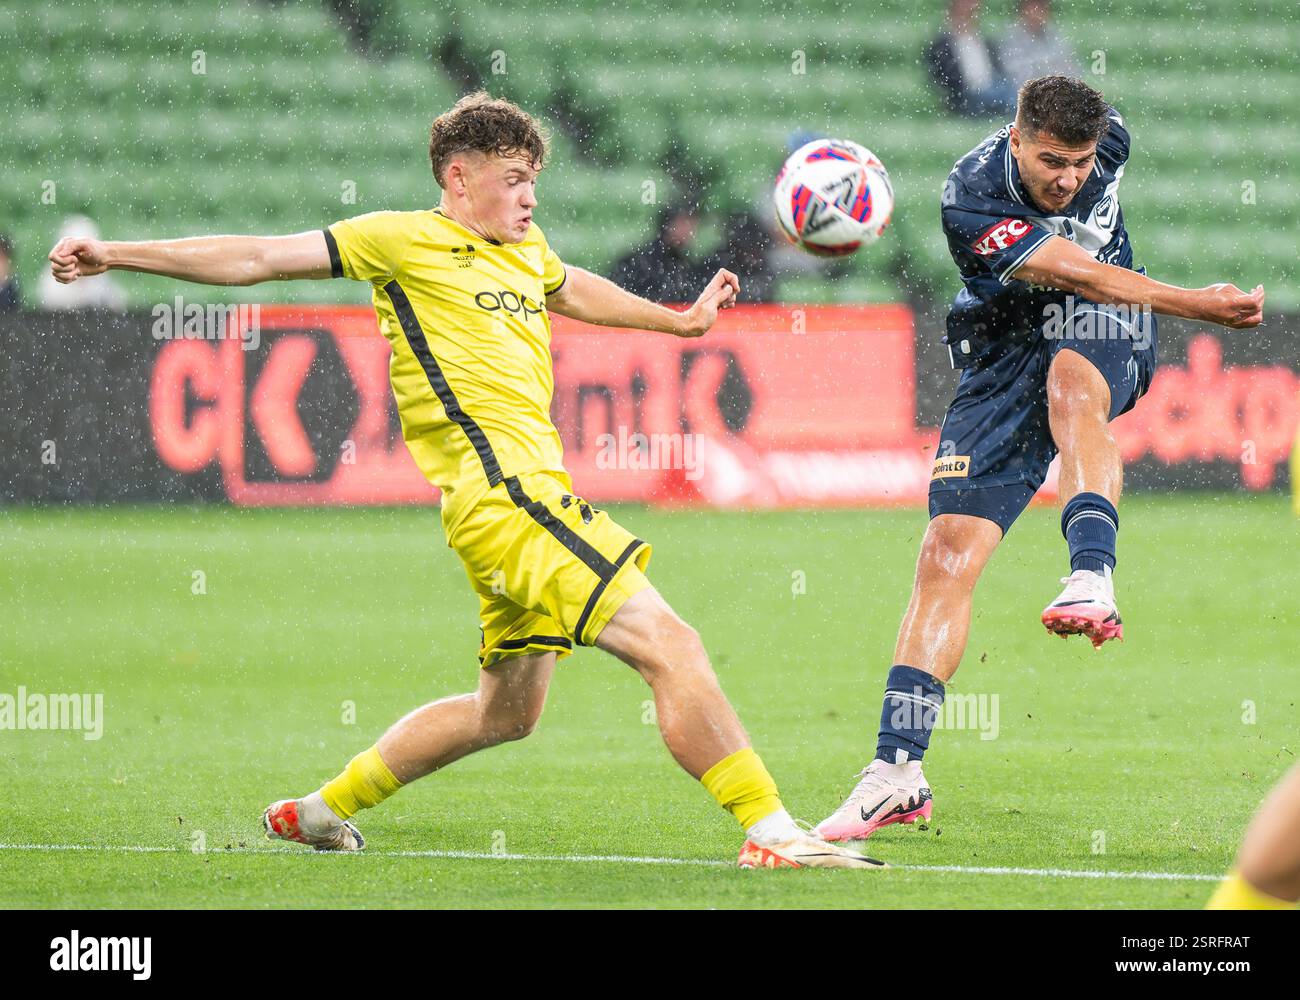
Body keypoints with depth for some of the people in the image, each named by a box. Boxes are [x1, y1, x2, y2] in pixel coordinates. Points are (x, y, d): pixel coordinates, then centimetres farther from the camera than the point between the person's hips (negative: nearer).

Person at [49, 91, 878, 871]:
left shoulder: (525, 250, 20)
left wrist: (679, 320, 55)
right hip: (503, 492, -10)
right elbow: (259, 259, 0)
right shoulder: (406, 241, -2)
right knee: (670, 645, -17)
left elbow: (574, 290, 43)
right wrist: (118, 256, -3)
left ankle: (321, 810, 31)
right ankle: (772, 832, -17)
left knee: (506, 711, 21)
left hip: (529, 495, 10)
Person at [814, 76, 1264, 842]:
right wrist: (1198, 304, -36)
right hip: (1005, 348, -1)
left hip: (1106, 329, 1)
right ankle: (899, 767, -9)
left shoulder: (1108, 139, -10)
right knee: (950, 549, -11)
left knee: (1069, 386, -37)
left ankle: (1092, 581, -56)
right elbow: (1078, 274, -33)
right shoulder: (970, 201, -25)